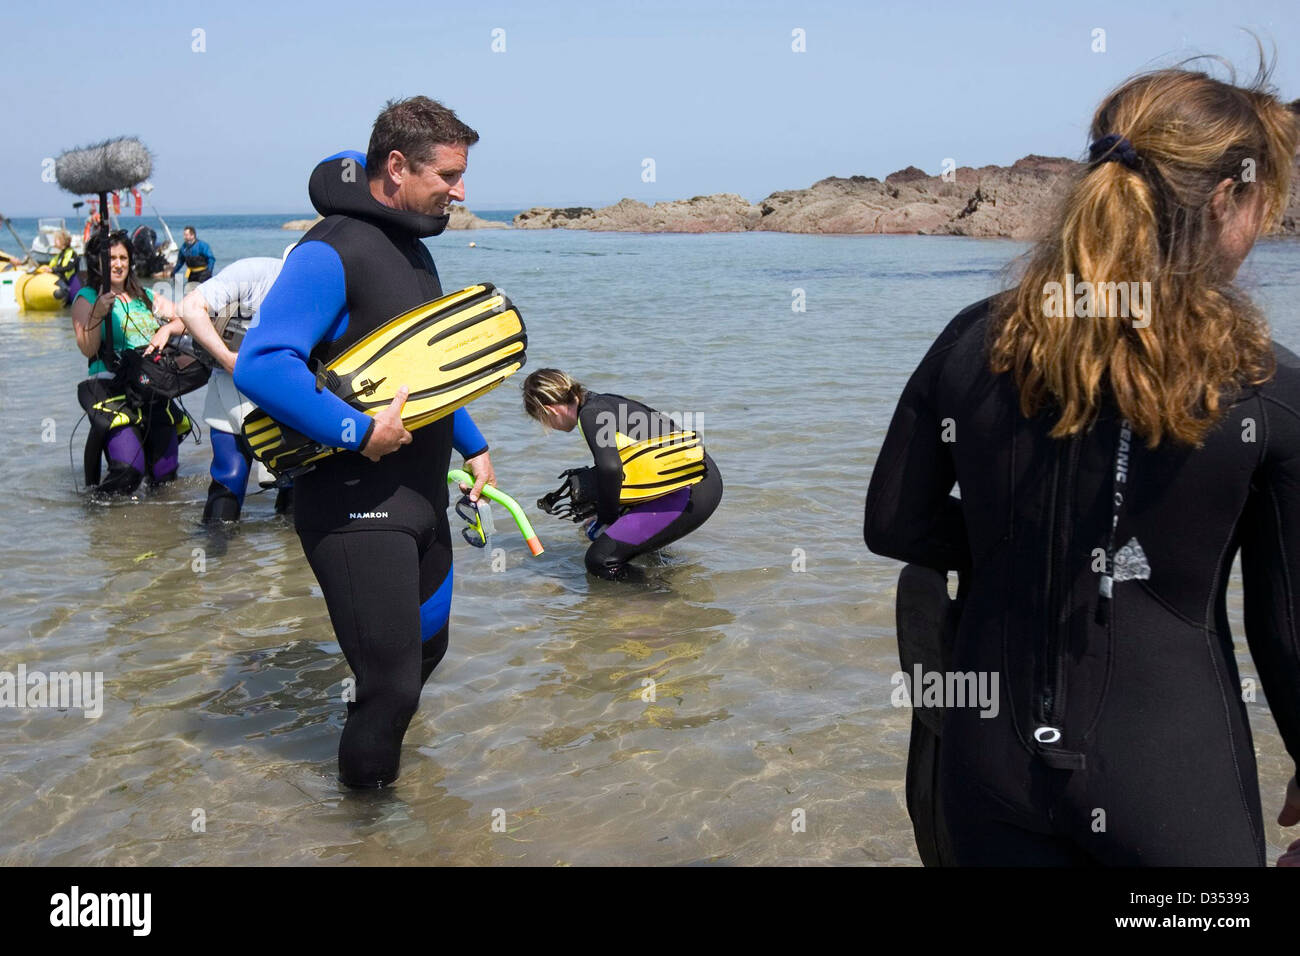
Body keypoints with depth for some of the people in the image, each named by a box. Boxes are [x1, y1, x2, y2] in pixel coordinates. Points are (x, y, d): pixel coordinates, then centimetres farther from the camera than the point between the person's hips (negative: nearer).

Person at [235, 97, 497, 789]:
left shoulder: (413, 252, 14)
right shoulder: (331, 252, -17)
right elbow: (260, 365, -29)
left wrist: (472, 446, 23)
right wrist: (359, 433, -28)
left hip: (420, 498, 9)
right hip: (357, 508, -9)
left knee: (425, 650, 22)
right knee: (391, 683, -4)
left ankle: (379, 764, 47)